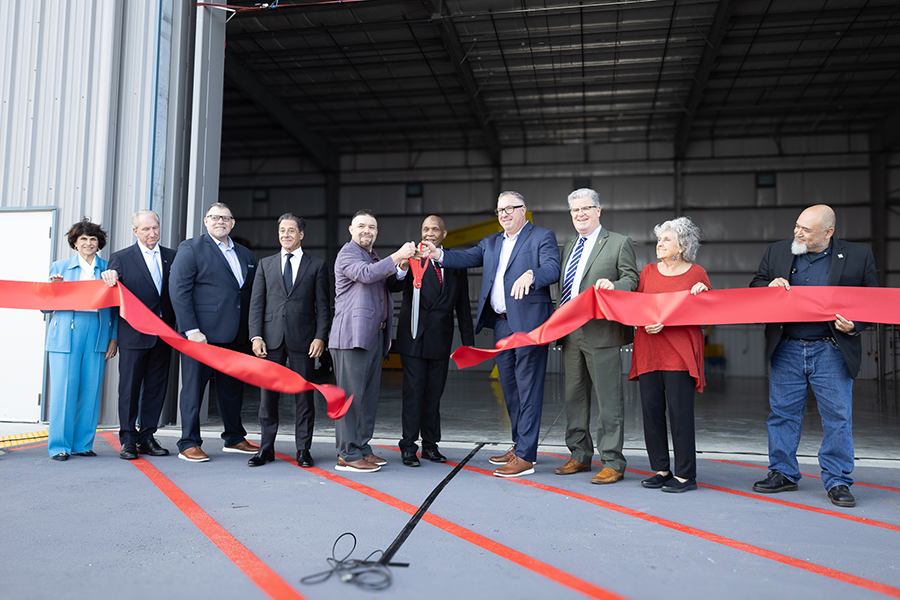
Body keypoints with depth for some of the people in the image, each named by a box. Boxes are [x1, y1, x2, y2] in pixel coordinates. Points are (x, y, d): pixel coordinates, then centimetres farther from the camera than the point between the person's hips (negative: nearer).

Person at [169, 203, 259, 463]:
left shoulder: (245, 255, 16)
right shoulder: (191, 248, -2)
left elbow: (251, 293, 17)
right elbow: (178, 291, -9)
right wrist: (191, 330, -16)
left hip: (234, 334, 6)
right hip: (201, 332, -6)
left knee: (232, 387, 14)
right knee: (194, 387, 2)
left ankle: (234, 438, 28)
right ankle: (188, 444, 12)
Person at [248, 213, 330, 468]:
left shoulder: (316, 265, 8)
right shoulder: (266, 264, 13)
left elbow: (322, 305, 3)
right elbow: (256, 302, 8)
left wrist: (320, 336, -8)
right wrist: (256, 336, -3)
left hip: (302, 340, -2)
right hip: (271, 339, 2)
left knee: (304, 396, 2)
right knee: (268, 395, 4)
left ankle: (303, 449, 13)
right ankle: (266, 448, 16)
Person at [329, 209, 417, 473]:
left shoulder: (376, 258, 24)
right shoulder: (348, 254, -3)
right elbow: (366, 273, -24)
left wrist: (387, 332, 22)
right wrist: (398, 256, -23)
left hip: (374, 336, 9)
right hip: (353, 334, -9)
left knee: (369, 395, 10)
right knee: (351, 394, -7)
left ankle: (362, 448, 18)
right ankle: (347, 455, -1)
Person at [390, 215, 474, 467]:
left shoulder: (455, 265, 9)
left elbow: (463, 306, 12)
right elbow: (394, 287, -18)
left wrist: (468, 340, 10)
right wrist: (402, 268, -39)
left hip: (441, 339, 3)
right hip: (414, 338, -3)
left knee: (434, 393, 10)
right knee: (413, 392, 0)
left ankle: (430, 445, 21)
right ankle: (408, 446, 9)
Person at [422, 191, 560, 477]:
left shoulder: (542, 237, 0)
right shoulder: (491, 242, 20)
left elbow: (552, 269, -15)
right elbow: (468, 258, 8)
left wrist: (530, 276, -35)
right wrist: (439, 254, -10)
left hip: (528, 323, -7)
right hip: (501, 324, 7)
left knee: (528, 389, -4)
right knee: (510, 388, 15)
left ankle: (525, 457, 0)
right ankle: (519, 445, 28)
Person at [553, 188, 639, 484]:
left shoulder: (619, 243, 0)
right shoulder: (569, 247, 19)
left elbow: (632, 279, -6)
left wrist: (613, 285, -27)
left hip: (601, 333, -7)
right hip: (570, 334, 7)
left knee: (609, 400, -2)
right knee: (574, 397, 14)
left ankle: (613, 463, 8)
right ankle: (580, 455, 27)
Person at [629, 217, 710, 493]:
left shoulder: (696, 273, 4)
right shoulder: (648, 271, 14)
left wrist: (701, 294, -10)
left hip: (680, 353, -4)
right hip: (648, 351, 4)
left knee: (679, 411, -5)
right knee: (651, 409, 5)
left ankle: (685, 475, 7)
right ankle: (661, 470, 18)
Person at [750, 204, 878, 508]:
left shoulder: (858, 257, 0)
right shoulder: (776, 251, 6)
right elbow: (754, 287, 13)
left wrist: (854, 325, -13)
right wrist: (769, 286, -9)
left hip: (831, 351, -2)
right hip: (786, 350, 2)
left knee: (838, 418, 2)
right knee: (782, 413, 9)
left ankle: (837, 481, 15)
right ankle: (783, 473, 23)